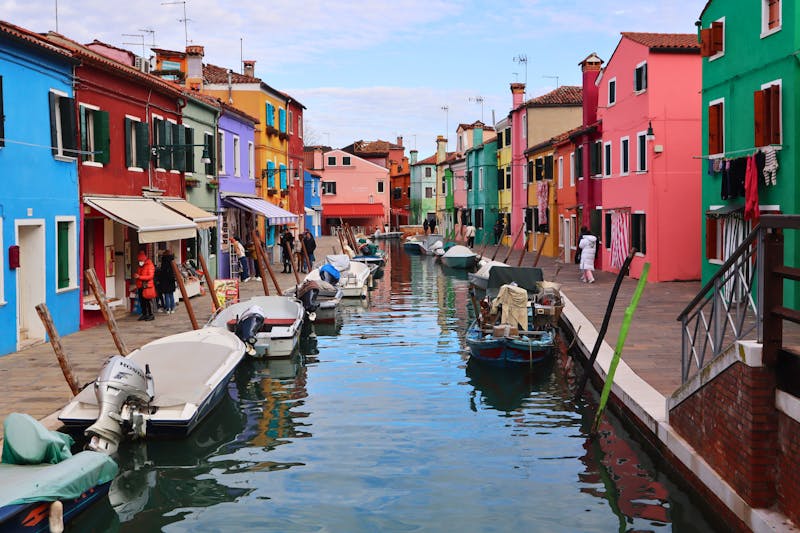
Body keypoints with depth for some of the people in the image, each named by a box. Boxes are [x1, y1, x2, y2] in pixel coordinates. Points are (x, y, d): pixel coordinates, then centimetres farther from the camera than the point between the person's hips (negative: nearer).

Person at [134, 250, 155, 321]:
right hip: (140, 287, 8)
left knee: (148, 301, -5)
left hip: (147, 287, -8)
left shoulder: (150, 265, -9)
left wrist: (139, 277, -21)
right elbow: (138, 274, 31)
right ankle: (144, 314, 16)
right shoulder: (140, 266, 17)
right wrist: (135, 275, 10)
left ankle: (151, 315, 0)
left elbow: (150, 276, -18)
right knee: (142, 302, 8)